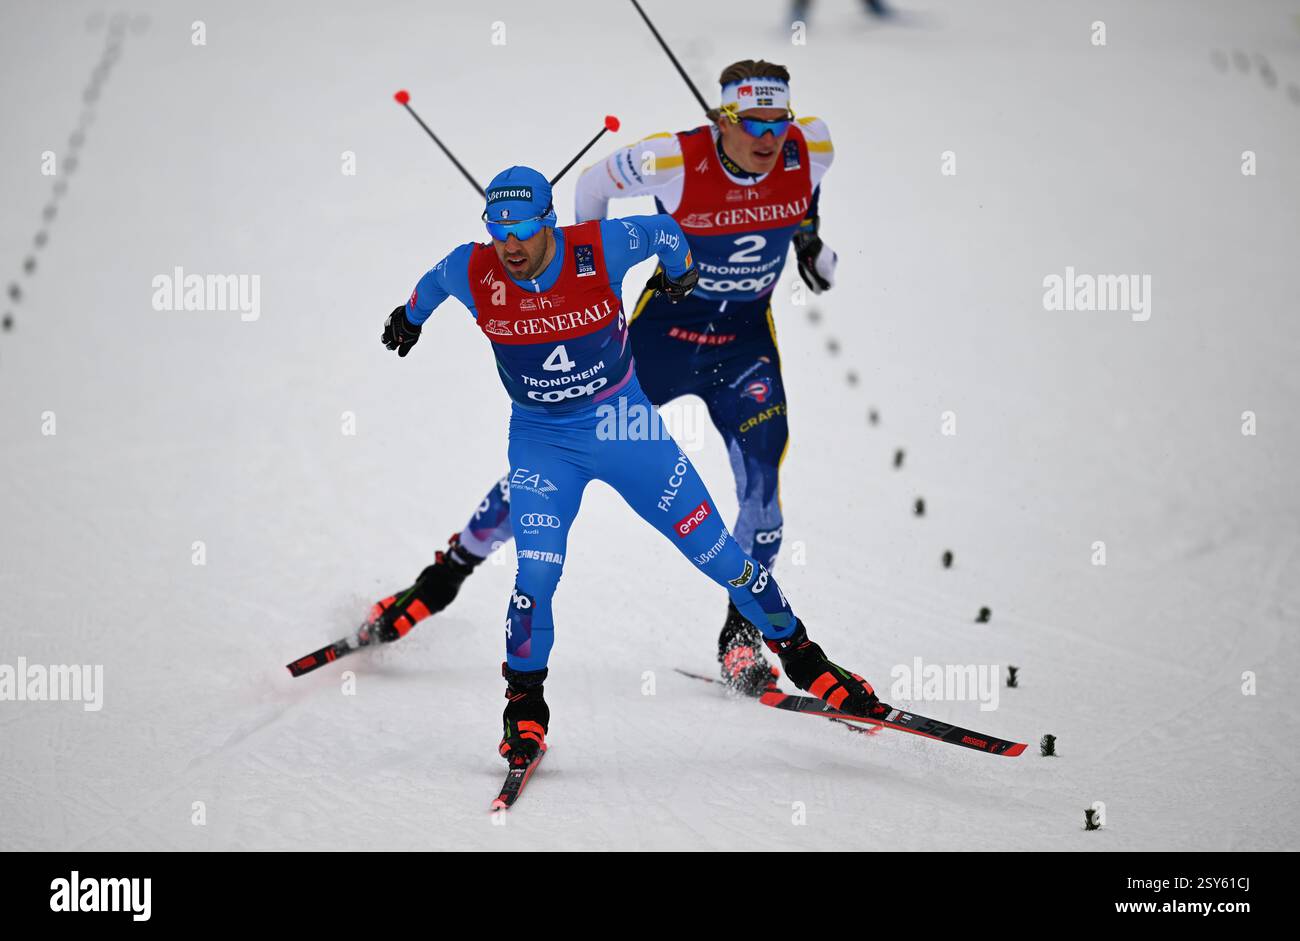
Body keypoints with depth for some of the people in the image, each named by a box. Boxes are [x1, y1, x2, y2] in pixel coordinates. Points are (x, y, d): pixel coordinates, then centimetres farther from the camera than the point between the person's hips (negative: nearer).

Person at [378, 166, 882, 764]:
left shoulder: (603, 249, -21)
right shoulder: (472, 274, -17)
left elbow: (663, 231, 1)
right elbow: (433, 282, 9)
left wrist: (679, 270, 23)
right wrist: (409, 317, 30)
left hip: (623, 425, 0)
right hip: (541, 441, 0)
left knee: (718, 553, 2)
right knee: (536, 574, -18)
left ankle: (801, 657, 22)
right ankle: (524, 706, 6)